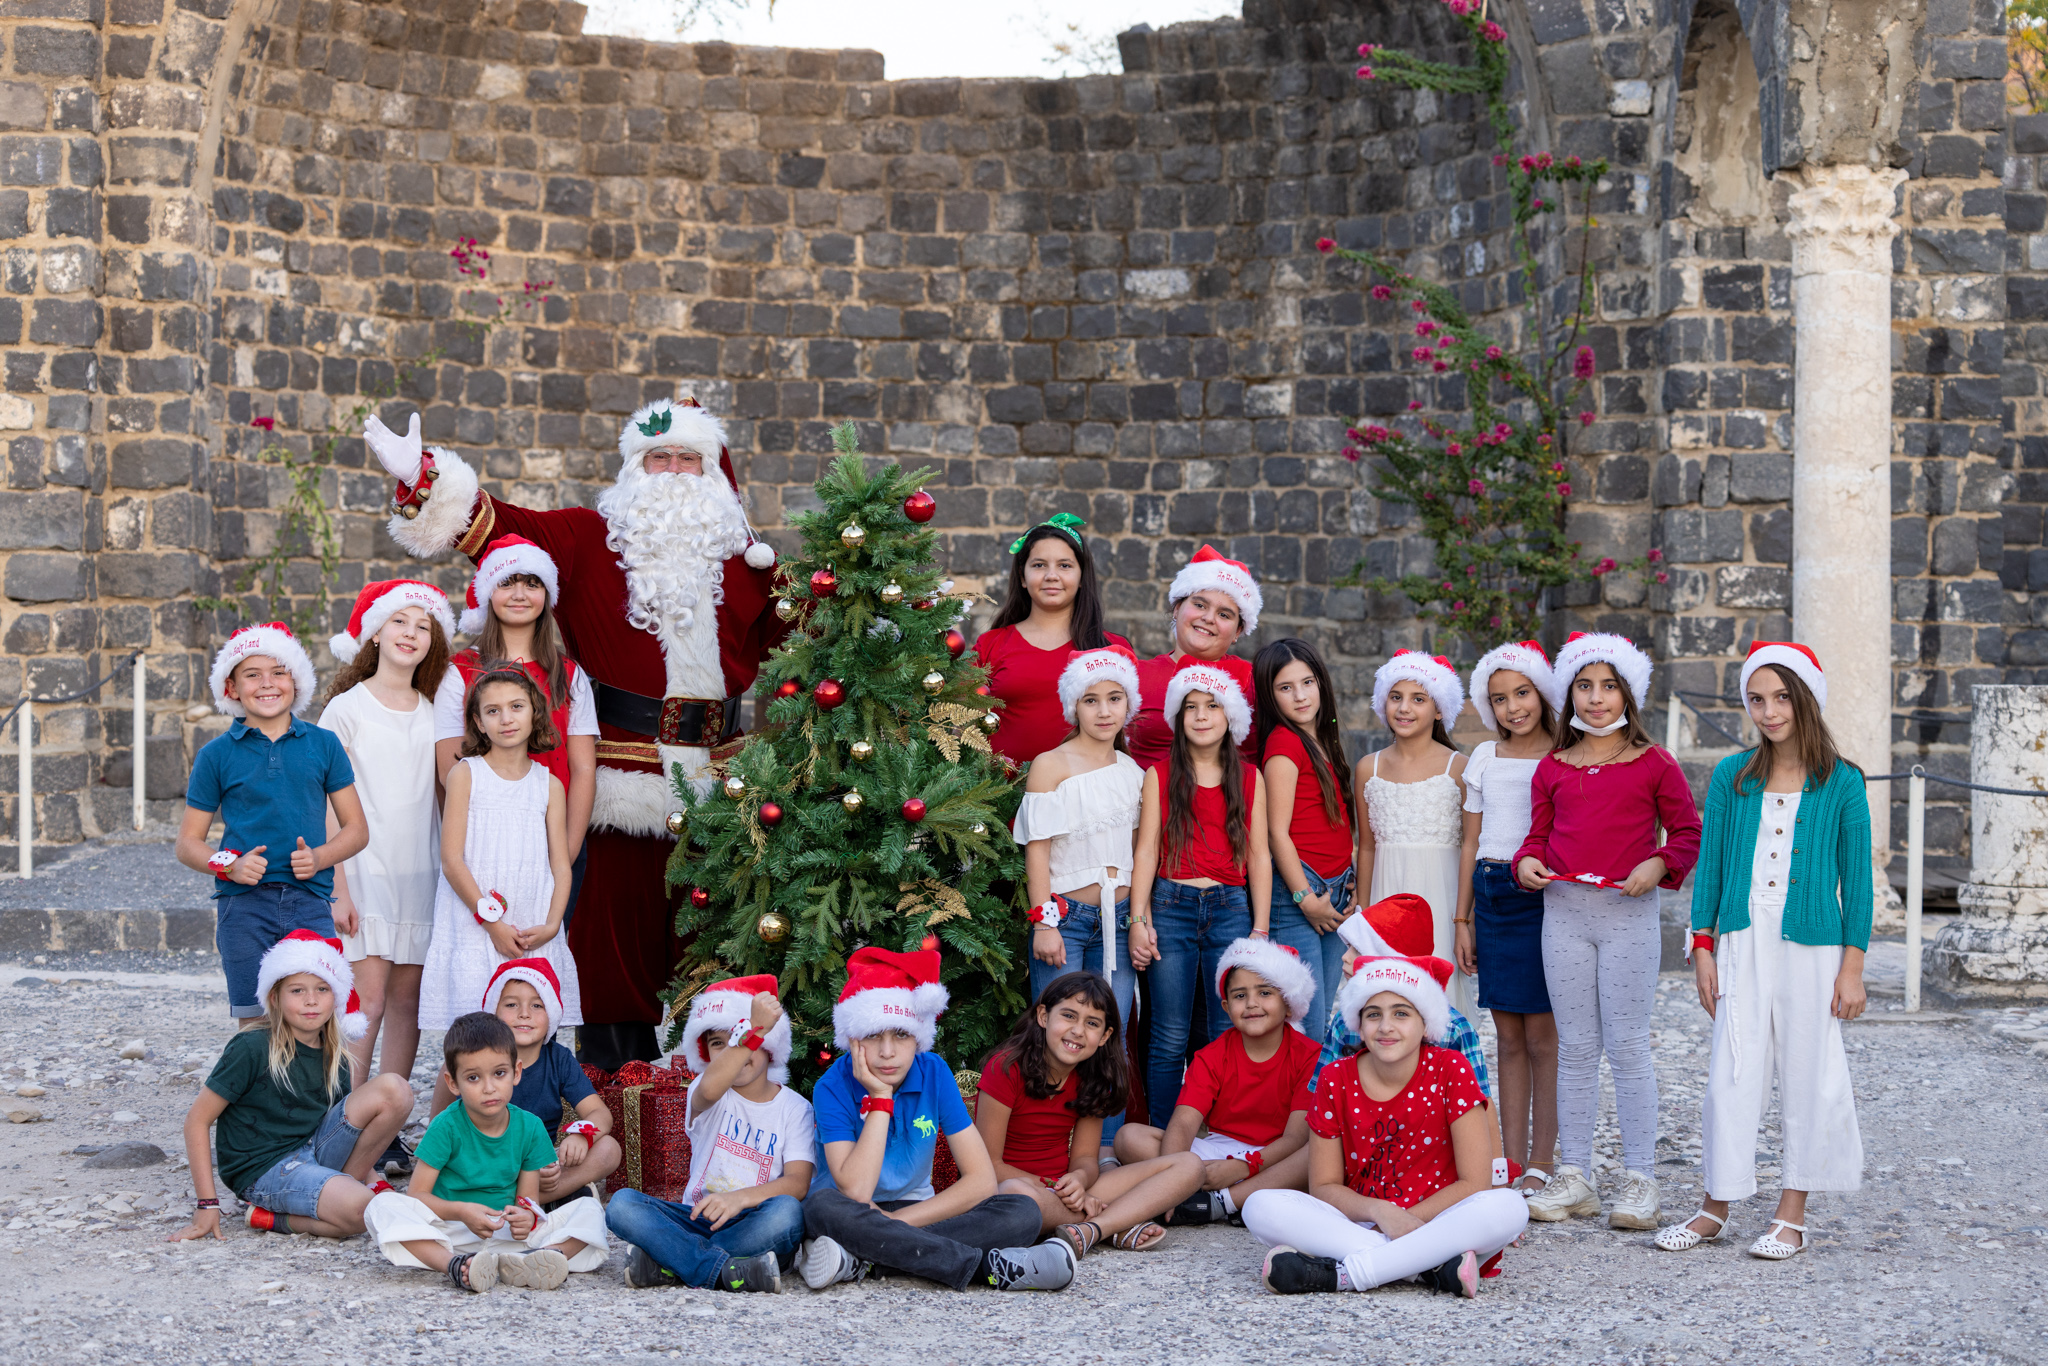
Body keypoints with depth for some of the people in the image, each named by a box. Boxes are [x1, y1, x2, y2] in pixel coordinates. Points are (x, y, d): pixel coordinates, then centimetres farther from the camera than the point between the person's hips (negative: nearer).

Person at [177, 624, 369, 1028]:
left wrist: (319, 858, -8)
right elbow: (188, 843, 8)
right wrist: (230, 865, -11)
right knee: (255, 1025, -3)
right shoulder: (217, 755, 6)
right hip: (244, 903, -1)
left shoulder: (323, 745, 9)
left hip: (311, 903, 1)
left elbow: (357, 828, 11)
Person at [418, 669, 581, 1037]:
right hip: (473, 929, -2)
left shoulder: (550, 785, 11)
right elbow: (451, 860, -4)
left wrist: (551, 925, -8)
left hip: (536, 936, 3)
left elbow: (561, 866, 9)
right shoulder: (465, 774, 2)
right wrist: (492, 922, -11)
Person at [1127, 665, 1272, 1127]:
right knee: (1170, 1039, -2)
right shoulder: (1160, 775, 7)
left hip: (1231, 907, 1)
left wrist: (1260, 929, 3)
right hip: (1172, 906, -1)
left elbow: (1259, 856, 9)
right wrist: (1138, 921, -4)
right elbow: (1146, 850, 4)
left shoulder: (1249, 779, 11)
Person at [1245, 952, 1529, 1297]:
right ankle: (1431, 1268, -33)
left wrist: (1399, 1221, -15)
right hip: (1361, 1225, 1)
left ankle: (1340, 1273, -33)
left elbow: (1476, 1183, -8)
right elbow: (1323, 1186, 1)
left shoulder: (1450, 1071, -4)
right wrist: (1379, 1211, -20)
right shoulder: (1336, 1080, 1)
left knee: (1509, 1208, -33)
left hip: (1435, 1226, -1)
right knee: (1261, 1207, -25)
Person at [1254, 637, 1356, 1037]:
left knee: (1324, 1019, 8)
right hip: (1295, 888, -8)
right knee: (1306, 1027, -10)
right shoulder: (1284, 743, -10)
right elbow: (1277, 832, -13)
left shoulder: (1323, 741, 15)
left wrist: (1350, 883, 9)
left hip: (1334, 890, 9)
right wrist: (1306, 899, -14)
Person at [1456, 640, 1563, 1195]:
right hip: (1491, 895, 4)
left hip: (1543, 897, -4)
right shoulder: (1484, 758, 13)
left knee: (1542, 1034, -3)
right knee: (1508, 1035, 7)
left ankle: (1542, 1163, 1)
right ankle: (1512, 1160, 10)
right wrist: (1463, 920, 12)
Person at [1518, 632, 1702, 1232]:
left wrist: (1659, 865, -13)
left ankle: (1639, 1179, 3)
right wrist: (1527, 862, -5)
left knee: (1627, 1045, -2)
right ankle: (1573, 1177, 11)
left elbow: (1689, 833, 5)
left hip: (1630, 912, -3)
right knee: (1575, 1045, 7)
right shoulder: (1552, 768, 10)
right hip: (1563, 912, 3)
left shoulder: (1654, 764, 1)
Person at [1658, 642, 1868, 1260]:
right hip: (1743, 945, 2)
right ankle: (1716, 1206, 11)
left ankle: (1792, 1214, 12)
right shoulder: (1732, 776, 5)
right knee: (1733, 1071, 1)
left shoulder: (1841, 783, -1)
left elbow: (1856, 879, 1)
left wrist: (1852, 966, -3)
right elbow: (1710, 864, 9)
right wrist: (1703, 949, 3)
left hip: (1812, 947, -2)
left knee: (1808, 1074, 3)